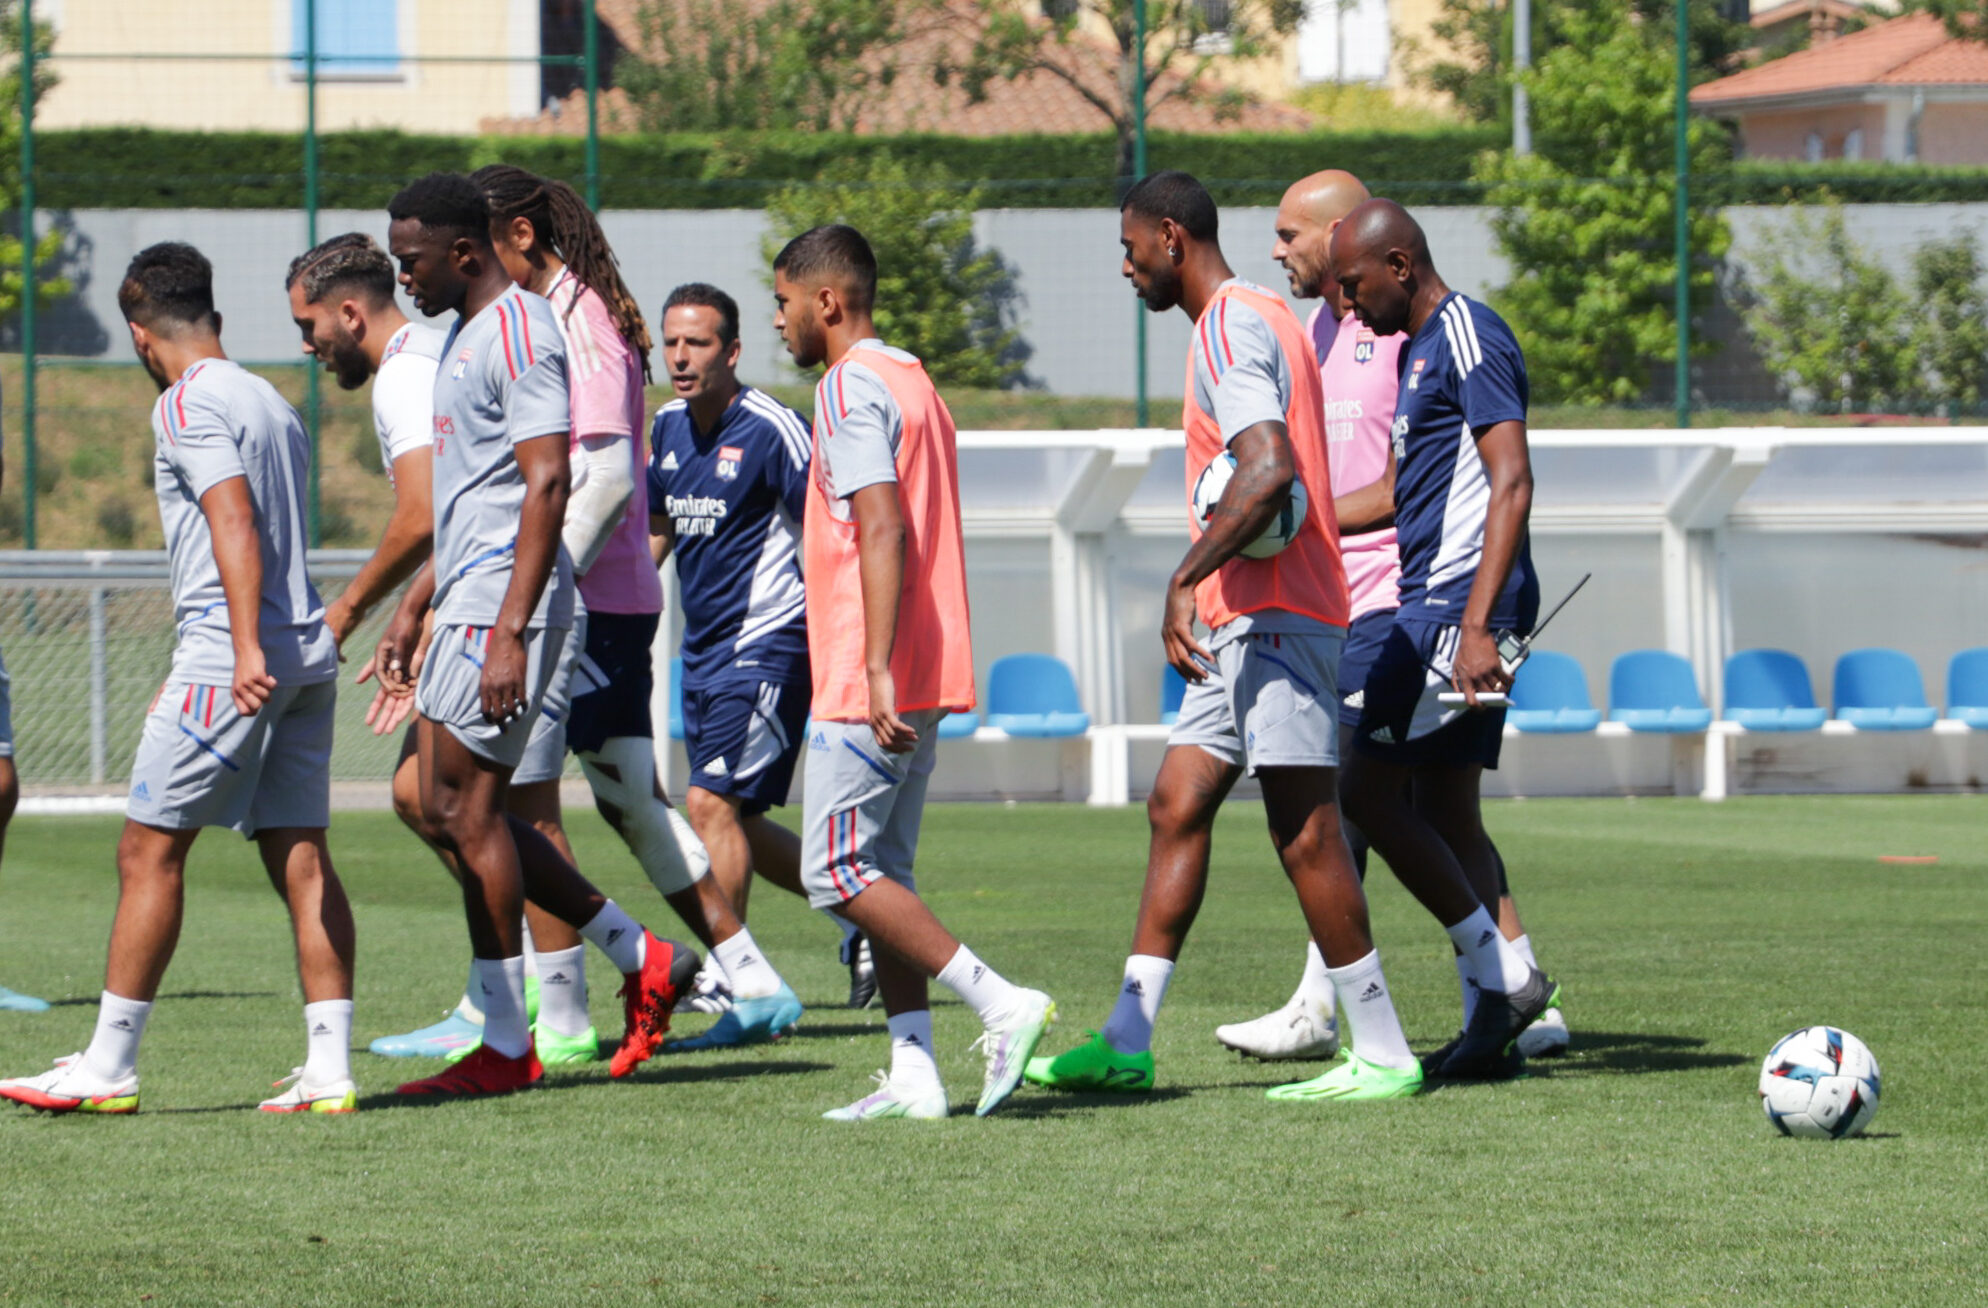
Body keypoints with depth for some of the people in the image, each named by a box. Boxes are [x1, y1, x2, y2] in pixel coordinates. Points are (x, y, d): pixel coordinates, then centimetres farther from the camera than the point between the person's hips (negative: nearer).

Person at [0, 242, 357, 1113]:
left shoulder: (187, 403, -7)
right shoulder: (271, 403, 20)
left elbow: (236, 526, -19)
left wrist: (245, 651, -28)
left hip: (229, 655, -8)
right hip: (307, 652, 8)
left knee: (148, 848, -2)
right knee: (299, 855, 5)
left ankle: (108, 1066, 0)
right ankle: (329, 1068, 0)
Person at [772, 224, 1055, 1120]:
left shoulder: (851, 389, -12)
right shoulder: (913, 383, 18)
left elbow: (883, 530, -22)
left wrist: (876, 670, -27)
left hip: (869, 683, -10)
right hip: (926, 679, 10)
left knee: (835, 871, -6)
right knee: (881, 870, 10)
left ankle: (1000, 1003, -12)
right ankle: (913, 1074, 6)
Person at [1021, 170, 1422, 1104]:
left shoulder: (1229, 328, -13)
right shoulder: (1258, 320, 19)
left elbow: (1270, 470, -27)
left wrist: (1186, 581, -25)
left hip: (1271, 617, -11)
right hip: (1251, 619, 11)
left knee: (1304, 832, -9)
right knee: (1177, 807, 10)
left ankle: (1382, 1053, -6)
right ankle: (1127, 1042, 11)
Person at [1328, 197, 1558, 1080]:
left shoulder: (1469, 339, -12)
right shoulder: (1418, 347, 19)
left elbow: (1511, 484, -20)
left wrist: (1476, 626, -25)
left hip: (1455, 607, -10)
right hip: (1435, 608, 10)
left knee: (1369, 789, -10)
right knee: (1445, 812, 8)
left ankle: (1504, 975, -7)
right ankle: (1493, 1021, 7)